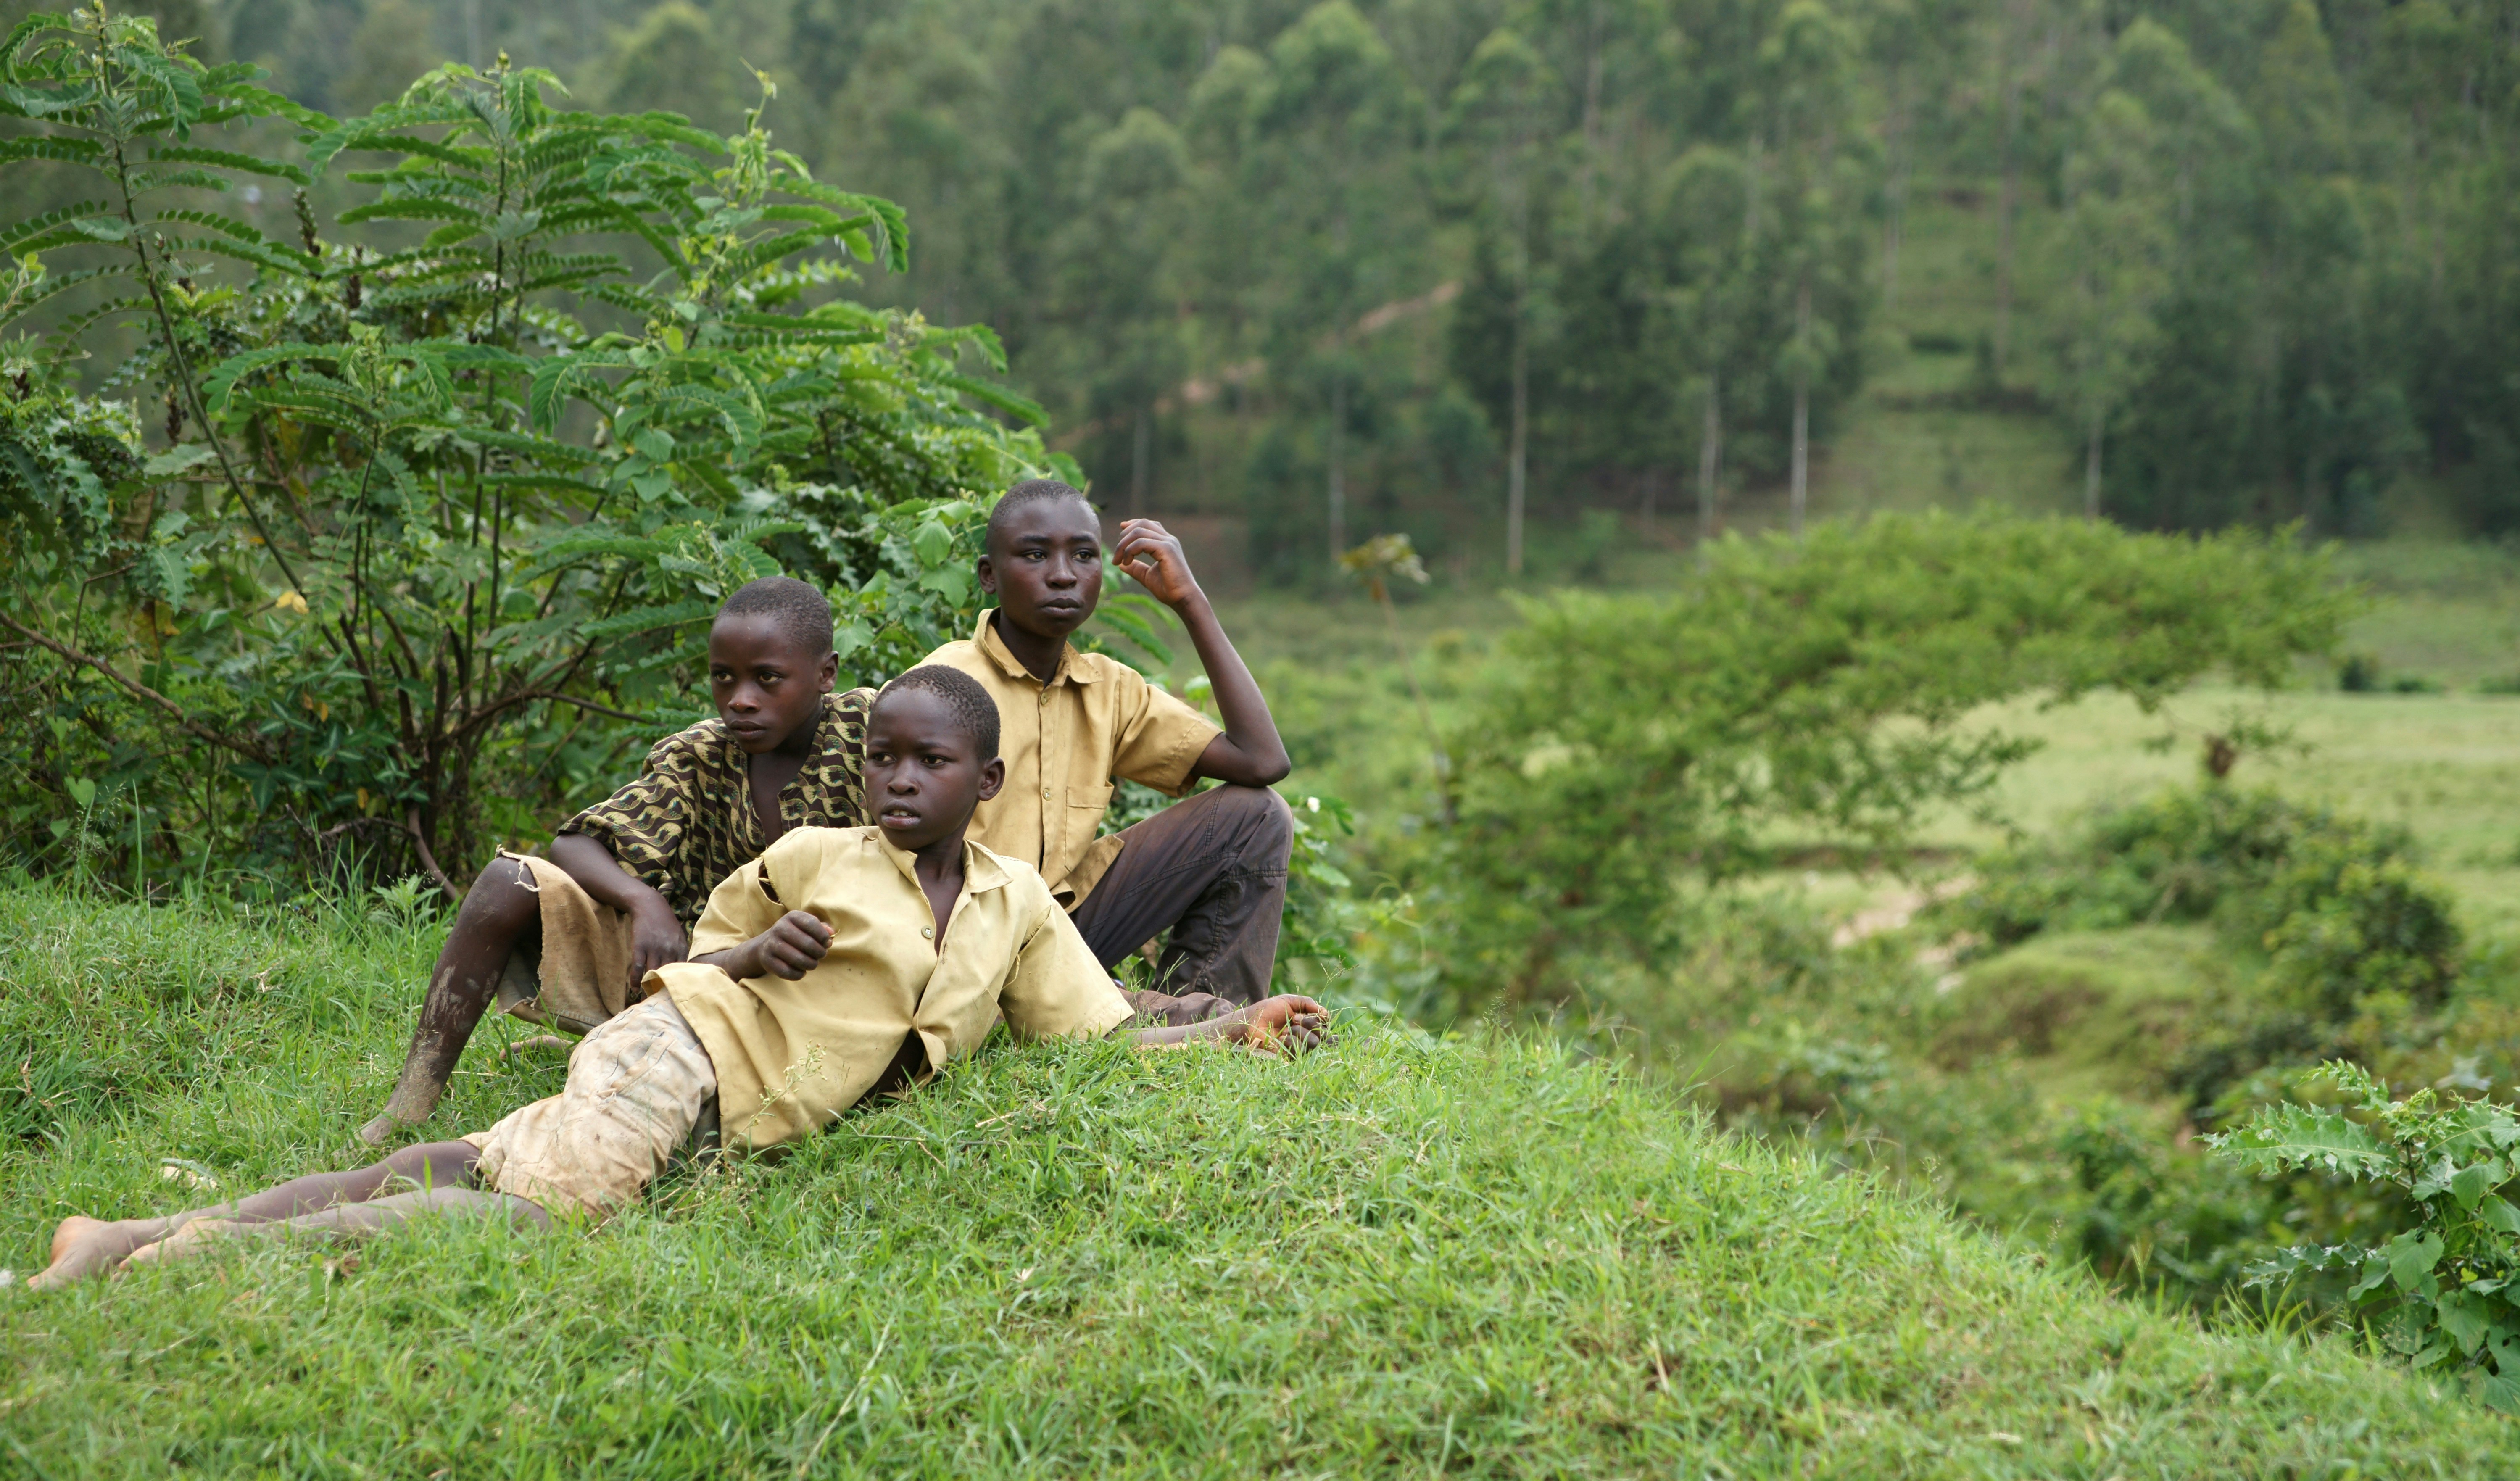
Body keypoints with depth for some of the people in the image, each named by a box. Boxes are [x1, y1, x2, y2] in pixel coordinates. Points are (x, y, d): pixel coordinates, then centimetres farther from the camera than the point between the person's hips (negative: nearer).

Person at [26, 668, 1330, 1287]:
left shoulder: (1020, 908, 10)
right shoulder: (816, 858, -1)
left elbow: (1101, 1037, 8)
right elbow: (698, 945, 11)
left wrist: (1237, 1030, -2)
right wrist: (745, 958, -11)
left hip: (737, 1122, 4)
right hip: (675, 1054, -4)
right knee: (548, 1203, -29)